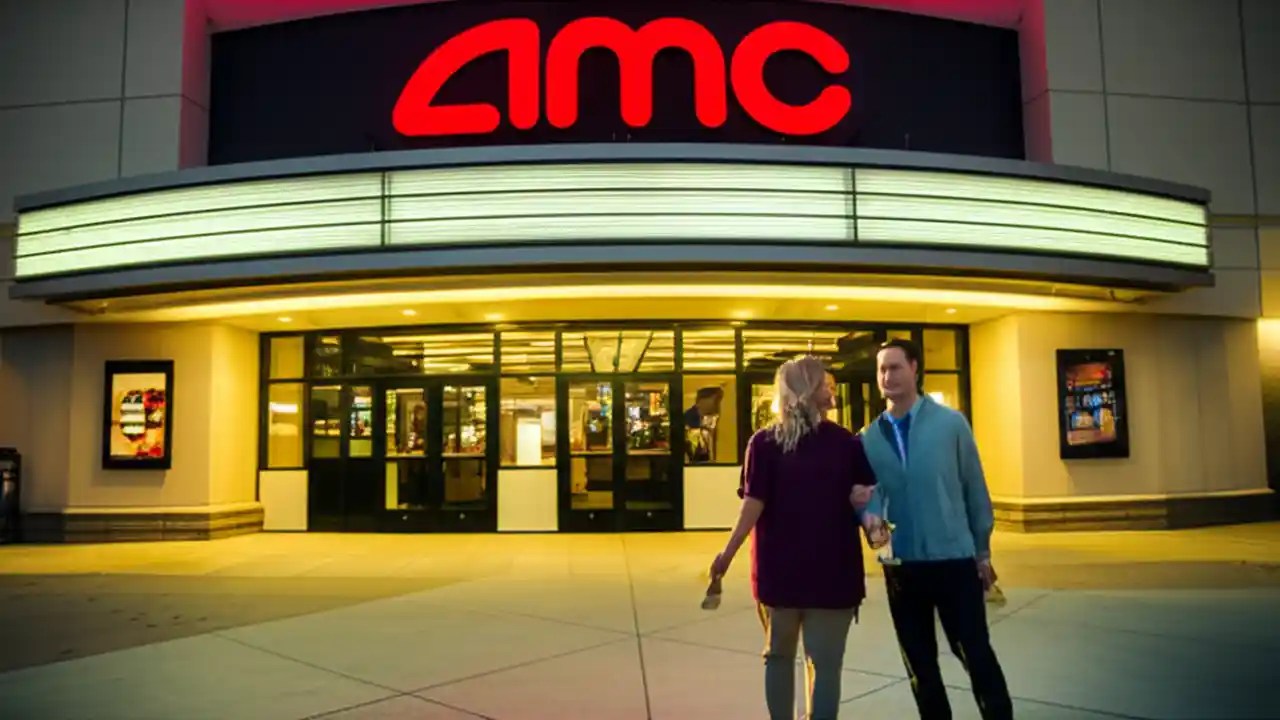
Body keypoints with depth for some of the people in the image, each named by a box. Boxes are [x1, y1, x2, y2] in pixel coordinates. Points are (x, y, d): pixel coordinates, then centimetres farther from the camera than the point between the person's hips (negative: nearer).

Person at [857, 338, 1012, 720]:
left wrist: (982, 550, 2)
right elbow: (868, 491, -1)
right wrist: (871, 515, -24)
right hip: (901, 564, 3)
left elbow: (975, 488, 0)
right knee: (919, 661, 14)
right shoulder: (869, 437, 3)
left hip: (955, 558, -3)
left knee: (975, 652, 3)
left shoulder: (951, 423, -3)